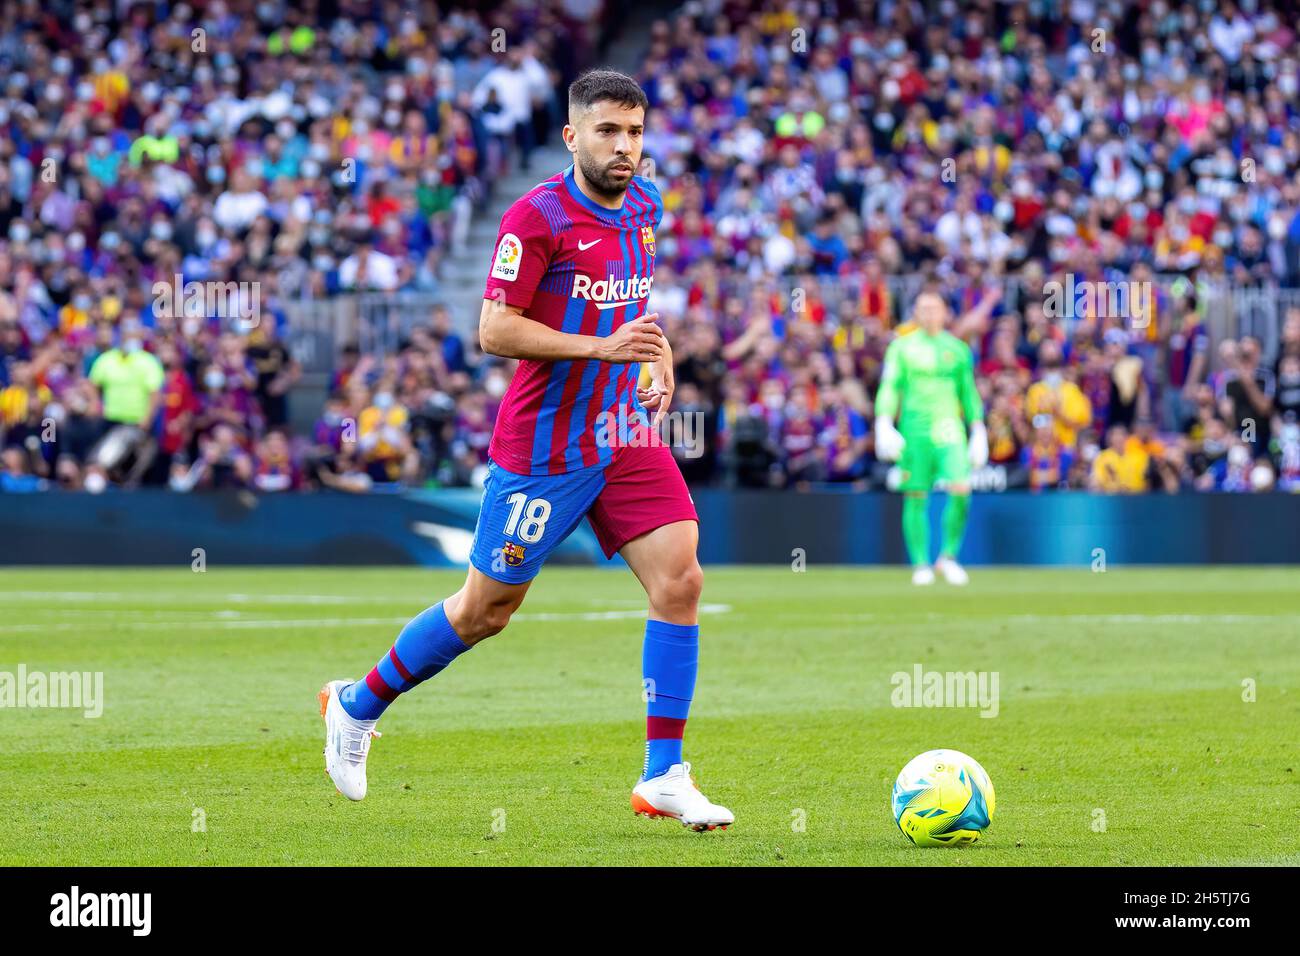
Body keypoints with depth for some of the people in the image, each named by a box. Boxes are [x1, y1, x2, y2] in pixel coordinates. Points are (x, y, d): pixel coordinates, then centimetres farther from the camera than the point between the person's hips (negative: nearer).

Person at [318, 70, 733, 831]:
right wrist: (601, 347, -25)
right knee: (487, 608, 4)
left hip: (628, 437, 6)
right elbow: (495, 330, -19)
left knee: (680, 581, -9)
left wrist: (660, 364, 8)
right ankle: (359, 704, 27)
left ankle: (664, 778, -4)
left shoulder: (645, 206, 8)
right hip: (545, 446, -6)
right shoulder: (538, 216, -15)